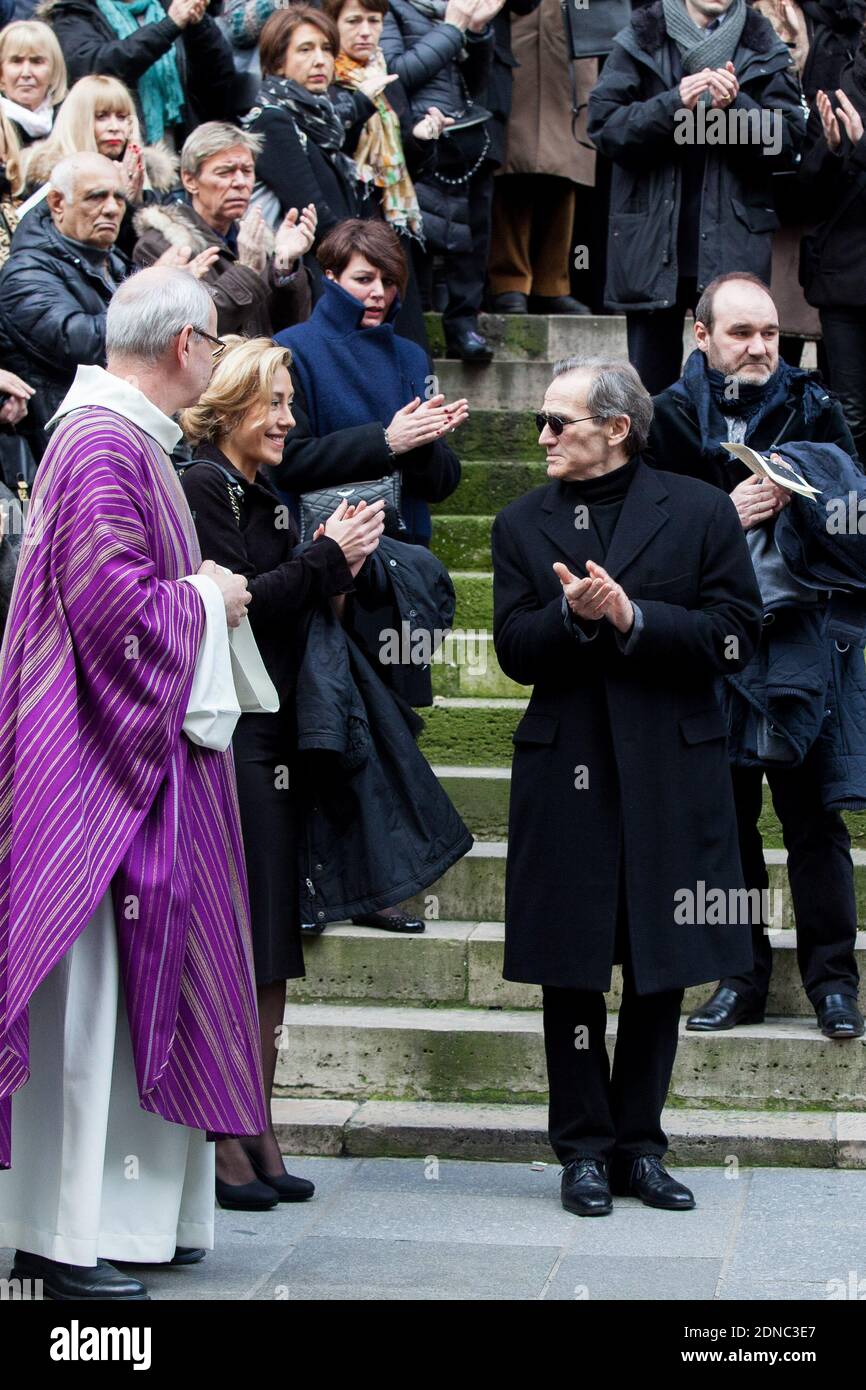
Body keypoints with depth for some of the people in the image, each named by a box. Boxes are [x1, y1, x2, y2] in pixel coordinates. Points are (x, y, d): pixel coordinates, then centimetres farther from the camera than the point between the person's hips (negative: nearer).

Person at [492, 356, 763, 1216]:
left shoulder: (698, 513, 1)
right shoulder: (521, 525, 9)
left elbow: (735, 636, -6)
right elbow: (515, 652, 1)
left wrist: (632, 617, -16)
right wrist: (573, 615, -18)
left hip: (671, 770, -1)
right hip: (566, 774, 1)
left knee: (662, 968, 6)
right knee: (572, 970, 3)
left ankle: (638, 1144, 18)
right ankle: (585, 1149, 13)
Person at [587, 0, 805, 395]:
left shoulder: (763, 50, 8)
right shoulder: (640, 41, 7)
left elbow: (789, 141, 0)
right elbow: (603, 126, -3)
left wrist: (735, 107, -16)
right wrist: (672, 104, -17)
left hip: (735, 249, 0)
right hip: (653, 245, 0)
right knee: (651, 382, 6)